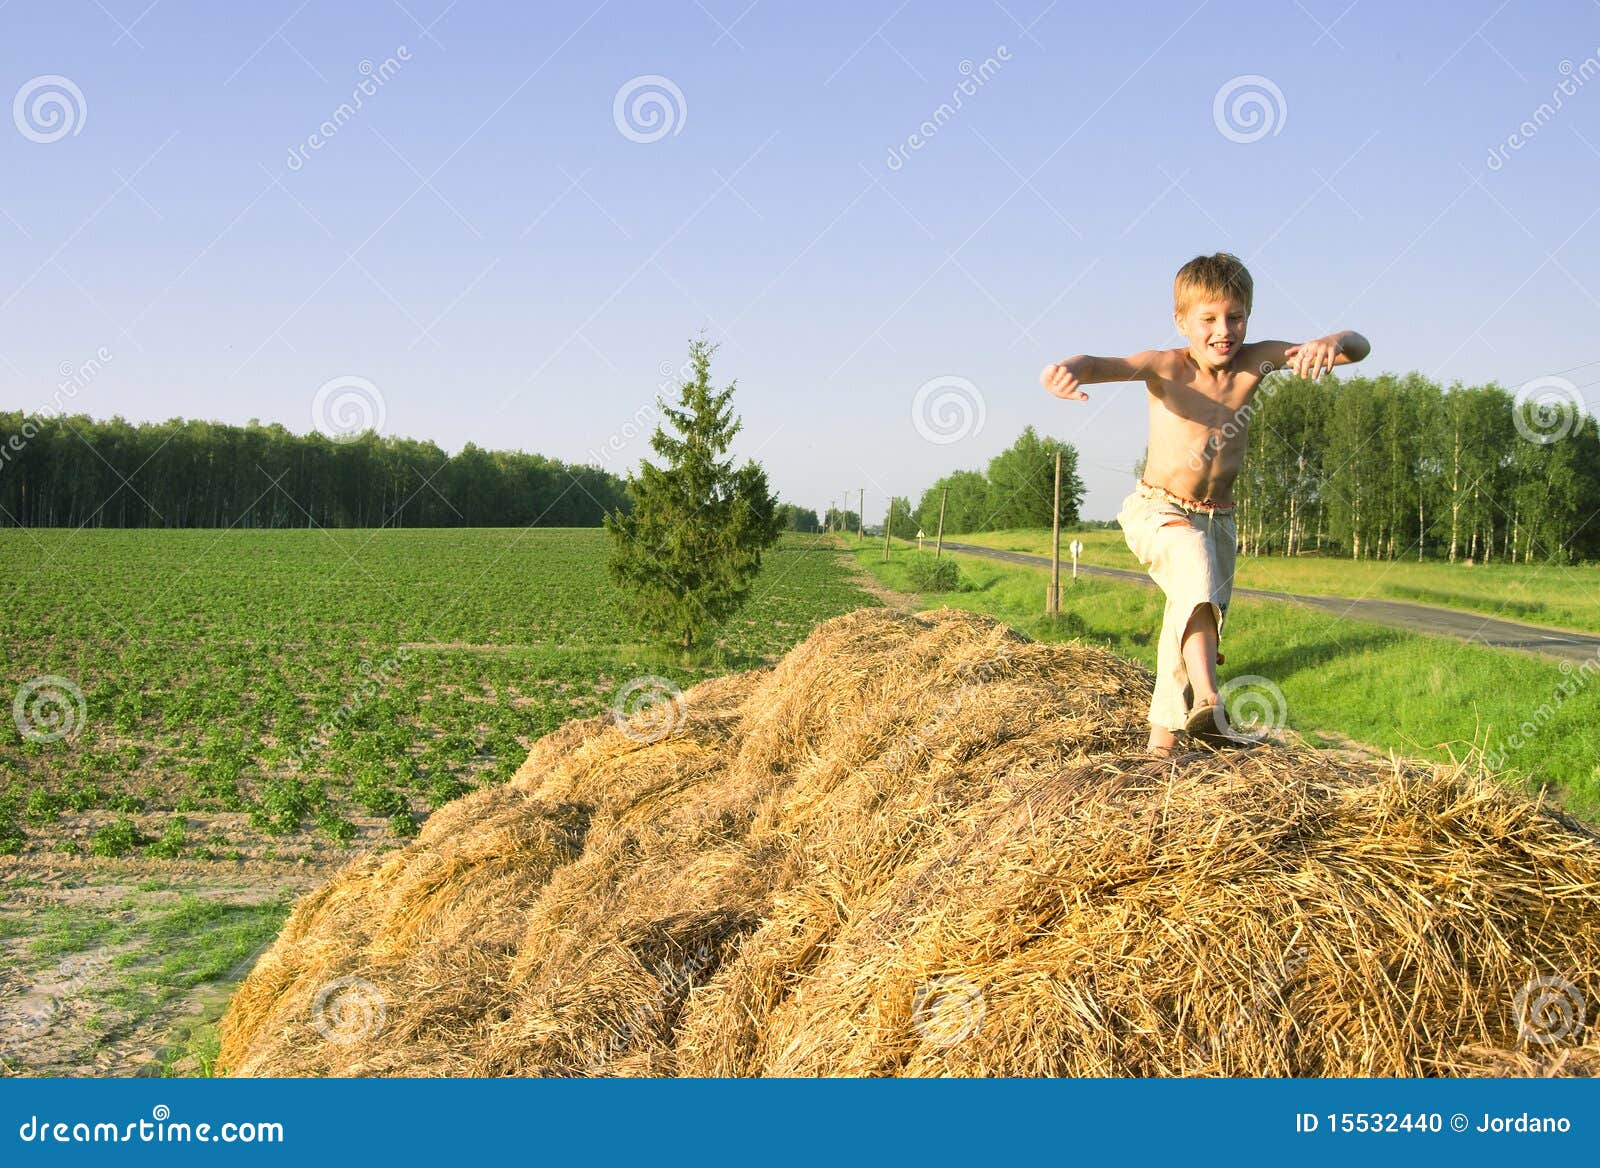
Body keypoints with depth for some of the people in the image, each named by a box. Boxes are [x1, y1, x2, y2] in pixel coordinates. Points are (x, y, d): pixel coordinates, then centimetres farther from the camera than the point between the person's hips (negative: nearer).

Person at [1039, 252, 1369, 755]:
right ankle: (1207, 703, -48)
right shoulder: (1166, 367, -15)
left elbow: (1359, 347, -12)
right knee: (1194, 563, -35)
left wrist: (1331, 343, -37)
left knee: (1191, 624, 10)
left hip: (1218, 519, 5)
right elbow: (1110, 364, -35)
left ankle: (1162, 740, 25)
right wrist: (1071, 368, -59)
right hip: (1158, 511, -5)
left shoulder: (1254, 362, -8)